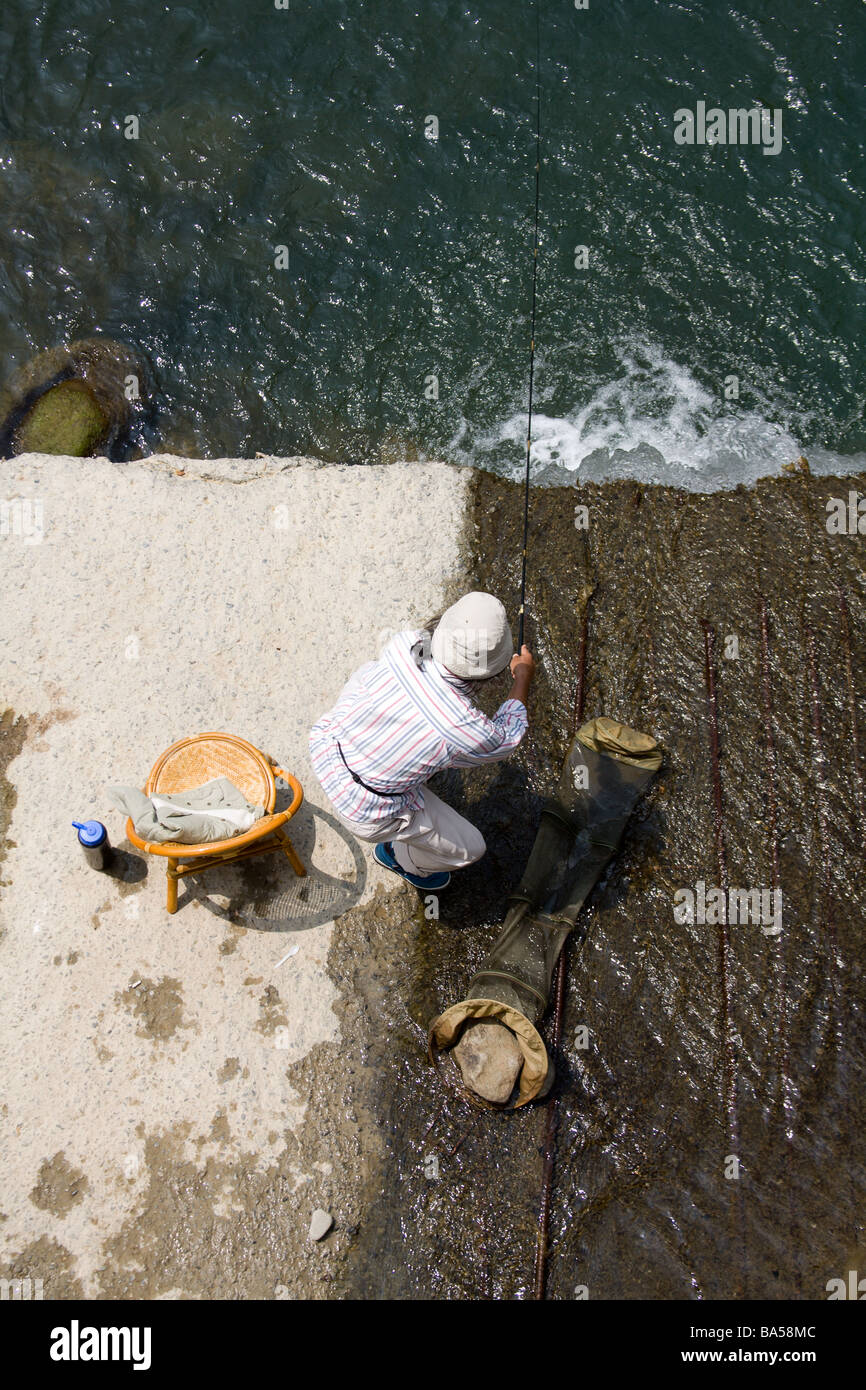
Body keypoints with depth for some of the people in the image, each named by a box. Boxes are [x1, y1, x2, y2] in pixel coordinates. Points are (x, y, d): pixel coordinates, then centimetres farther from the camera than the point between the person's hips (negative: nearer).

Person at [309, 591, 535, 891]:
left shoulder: (405, 645, -22)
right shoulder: (469, 731, -31)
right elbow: (506, 740, -4)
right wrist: (523, 678, 9)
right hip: (365, 810, -4)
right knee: (469, 847, 17)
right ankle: (402, 860, 46)